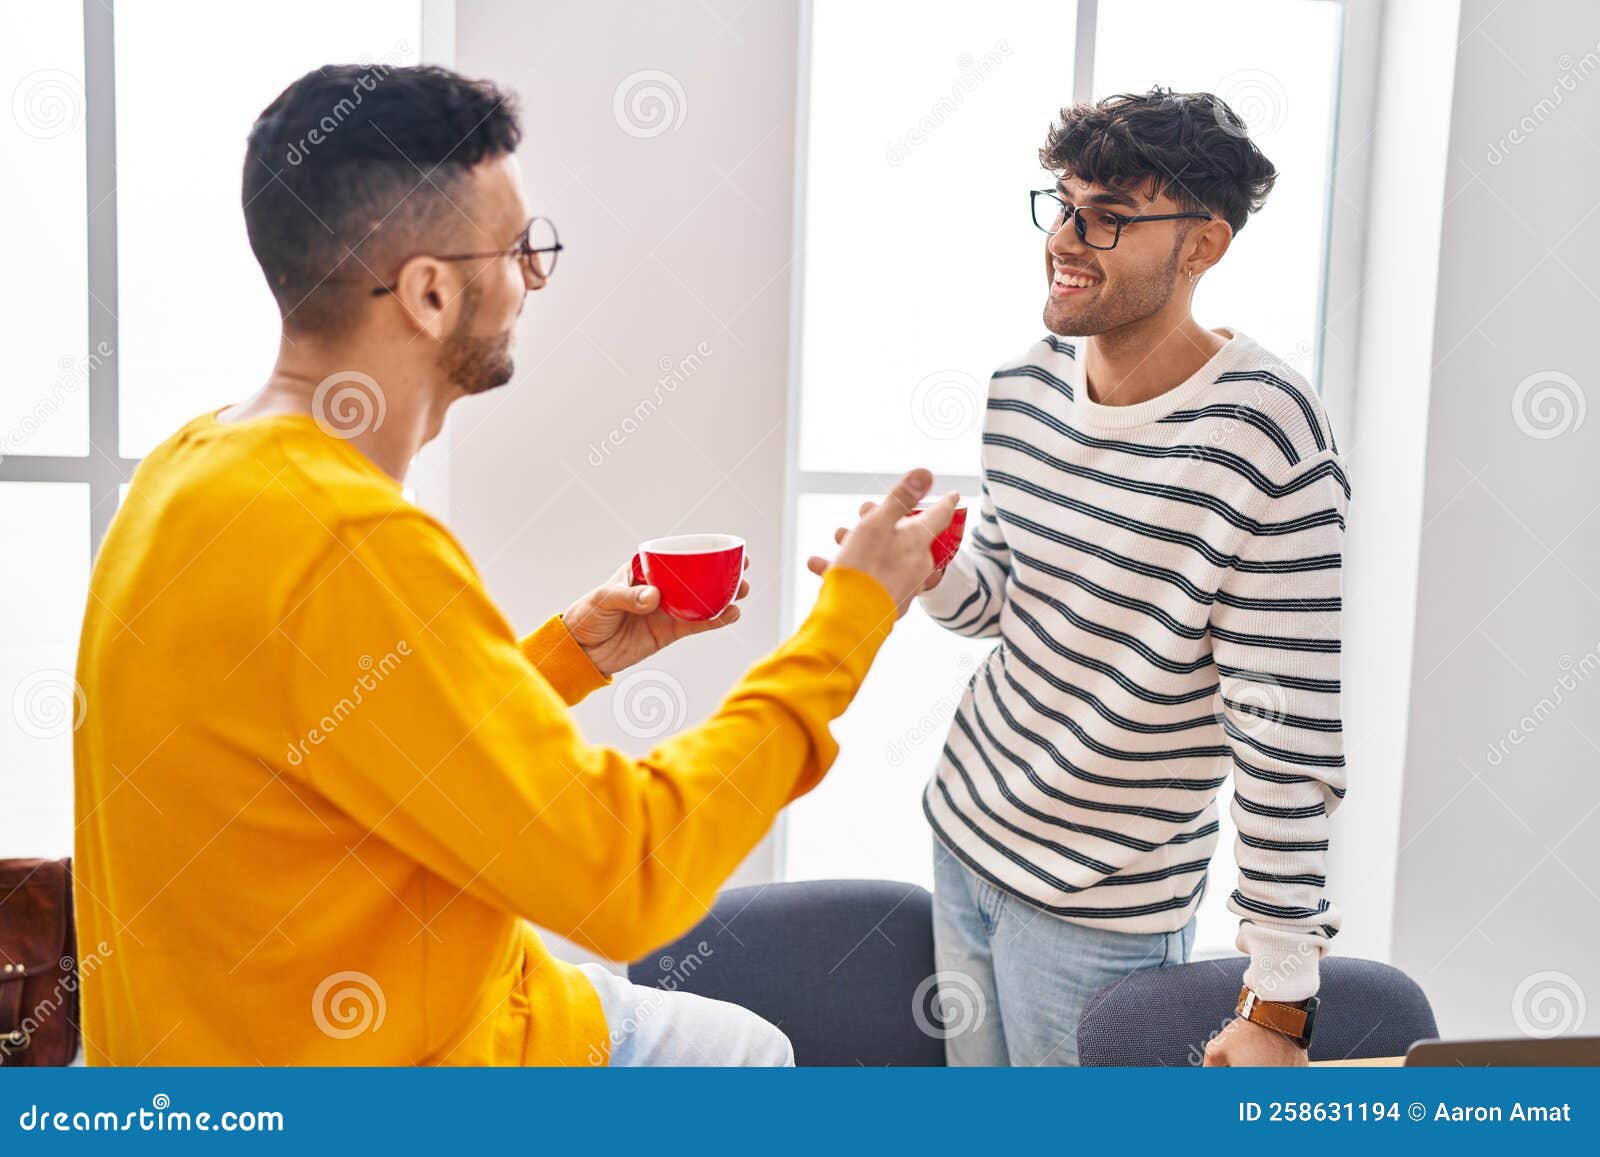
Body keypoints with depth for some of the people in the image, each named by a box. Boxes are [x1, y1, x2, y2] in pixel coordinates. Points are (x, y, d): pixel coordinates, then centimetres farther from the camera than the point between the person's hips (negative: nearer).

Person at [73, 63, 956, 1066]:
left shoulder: (209, 459, -2)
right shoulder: (344, 545, -32)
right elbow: (627, 879, -28)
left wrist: (570, 656, 0)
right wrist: (856, 609, -20)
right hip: (387, 1055, -8)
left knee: (750, 1050, 24)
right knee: (752, 1054, 17)